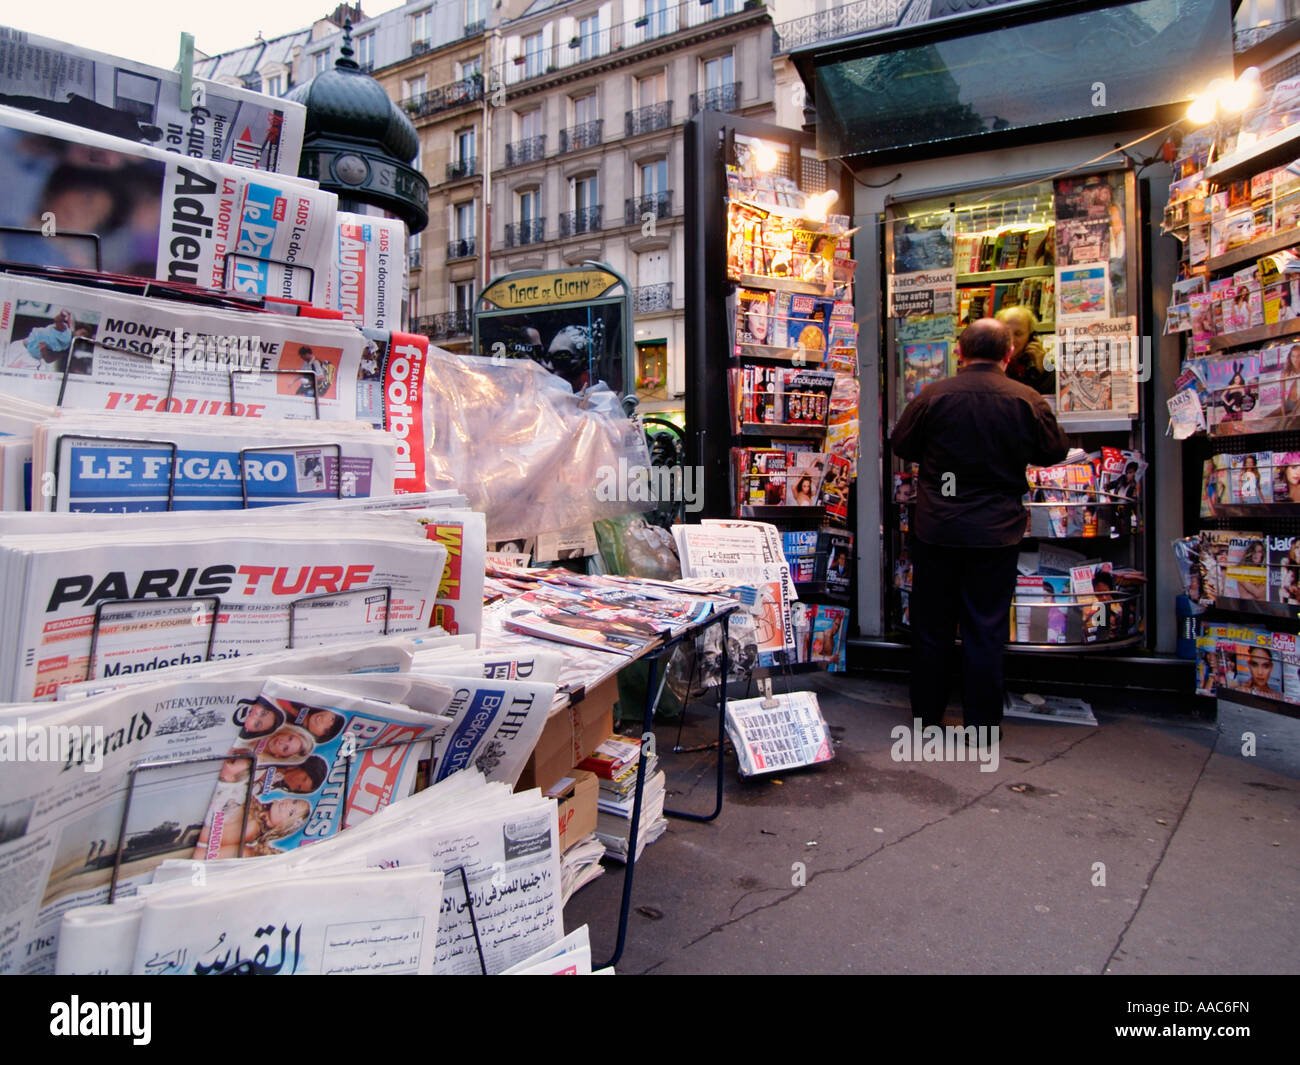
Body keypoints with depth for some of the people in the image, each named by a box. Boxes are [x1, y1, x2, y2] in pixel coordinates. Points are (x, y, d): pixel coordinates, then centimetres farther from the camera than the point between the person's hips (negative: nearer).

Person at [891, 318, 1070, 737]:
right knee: (986, 631, 8)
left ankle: (927, 717, 23)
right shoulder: (1028, 400, -6)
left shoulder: (933, 395, -8)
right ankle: (982, 724, 16)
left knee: (932, 627, 12)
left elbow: (901, 444, 5)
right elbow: (1055, 452, 8)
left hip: (936, 530, 0)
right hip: (997, 533, 0)